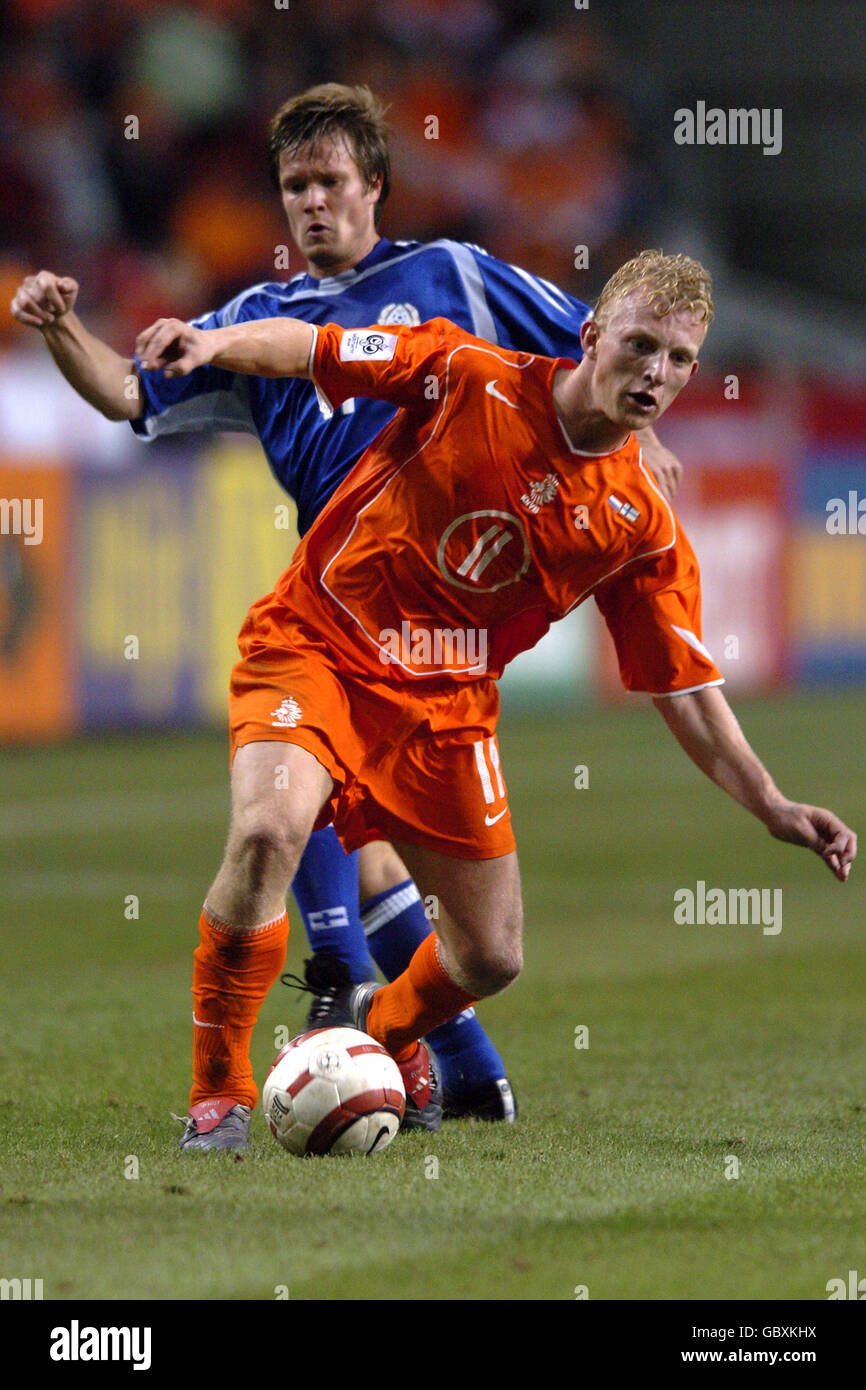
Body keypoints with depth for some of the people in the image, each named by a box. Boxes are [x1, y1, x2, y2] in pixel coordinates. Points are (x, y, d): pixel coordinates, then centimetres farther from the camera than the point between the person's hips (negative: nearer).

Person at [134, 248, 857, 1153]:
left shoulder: (643, 528, -3)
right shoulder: (466, 379, -11)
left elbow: (685, 692, 2)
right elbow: (308, 348, -7)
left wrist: (773, 809, -7)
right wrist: (215, 341, -27)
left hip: (446, 703, 4)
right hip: (313, 643, -4)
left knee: (491, 957, 4)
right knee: (269, 831, -32)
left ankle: (379, 1025, 42)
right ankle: (220, 1088, -15)